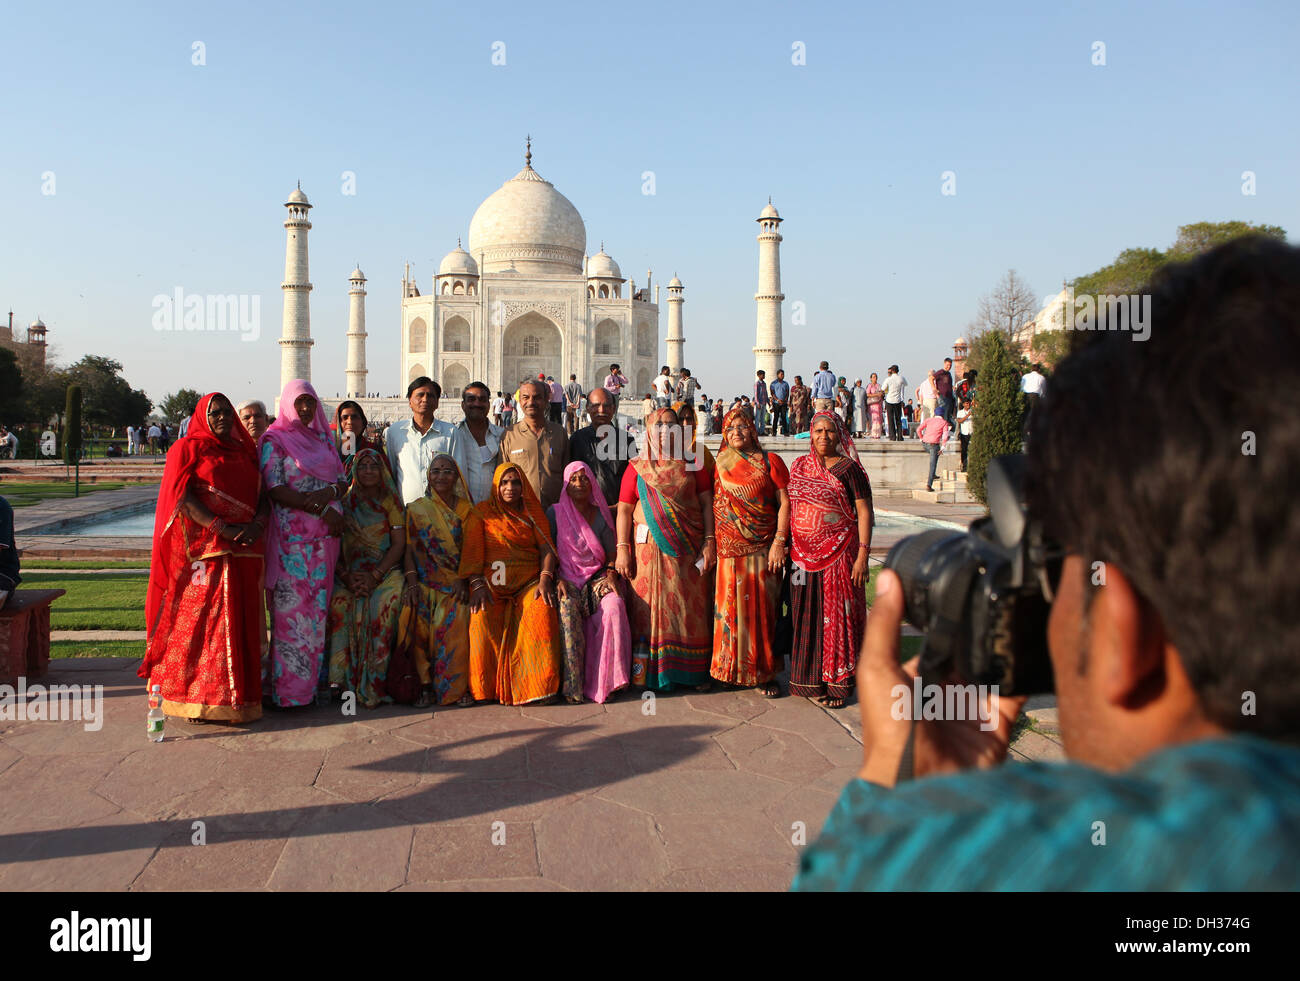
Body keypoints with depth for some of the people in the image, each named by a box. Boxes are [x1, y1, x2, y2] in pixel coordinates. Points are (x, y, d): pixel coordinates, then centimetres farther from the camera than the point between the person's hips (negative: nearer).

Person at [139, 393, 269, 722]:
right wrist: (222, 528, -18)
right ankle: (199, 699, -1)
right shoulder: (188, 449, 3)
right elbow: (182, 497, -8)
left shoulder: (245, 452, 17)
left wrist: (256, 525, -10)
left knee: (241, 621, 4)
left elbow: (264, 496, 12)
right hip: (203, 549, -5)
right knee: (201, 619, -6)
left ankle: (236, 694, 10)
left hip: (242, 552, 5)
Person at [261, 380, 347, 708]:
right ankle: (290, 687, -2)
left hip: (326, 534, 5)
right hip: (292, 535, -5)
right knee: (291, 607, -6)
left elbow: (343, 480, 15)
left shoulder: (325, 438, 17)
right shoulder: (275, 440, 0)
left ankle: (318, 678, 11)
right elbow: (276, 489, -10)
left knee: (321, 605, 6)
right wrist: (323, 510, -14)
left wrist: (329, 492, -9)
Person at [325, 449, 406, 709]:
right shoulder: (344, 502, 11)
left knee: (386, 602, -33)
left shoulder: (390, 501, 10)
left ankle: (373, 682, -29)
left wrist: (375, 576, -12)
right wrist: (347, 577, -12)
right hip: (349, 572, 1)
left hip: (385, 570, -1)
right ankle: (343, 678, -25)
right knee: (339, 603, -31)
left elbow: (399, 543, 2)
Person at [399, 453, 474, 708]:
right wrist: (412, 583, -11)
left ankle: (457, 686, -22)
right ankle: (425, 685, -23)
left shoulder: (467, 510, 14)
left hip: (457, 582, 0)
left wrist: (464, 580, -11)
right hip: (425, 580, 0)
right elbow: (409, 550, 5)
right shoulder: (417, 509, 14)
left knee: (454, 618, -31)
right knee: (415, 615, -30)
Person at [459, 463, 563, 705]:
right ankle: (486, 687, -19)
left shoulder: (532, 513, 19)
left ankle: (538, 684, -27)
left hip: (529, 582, 1)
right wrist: (477, 585, -11)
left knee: (542, 610, -32)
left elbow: (546, 548, 9)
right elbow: (472, 550, 3)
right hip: (493, 583, -1)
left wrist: (545, 578, -10)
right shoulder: (482, 512, 14)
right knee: (482, 617, -31)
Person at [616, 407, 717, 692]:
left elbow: (707, 504, 5)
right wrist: (622, 549, -5)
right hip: (649, 548, -1)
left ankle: (695, 671, 11)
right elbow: (624, 510, 4)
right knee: (650, 607, -1)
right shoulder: (637, 467, 7)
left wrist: (709, 541, -5)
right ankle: (648, 672, 7)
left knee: (691, 607, 2)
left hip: (689, 548, 1)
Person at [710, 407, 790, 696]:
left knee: (762, 608, 0)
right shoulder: (719, 465, 12)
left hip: (762, 549, -2)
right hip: (728, 549, 2)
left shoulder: (770, 461, 4)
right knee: (729, 607, 2)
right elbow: (711, 506, 13)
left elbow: (784, 502, -2)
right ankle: (732, 670, 15)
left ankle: (764, 672, 9)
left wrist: (779, 542, -11)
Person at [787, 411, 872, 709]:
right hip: (803, 553, 5)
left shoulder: (848, 469, -5)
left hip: (837, 553, -5)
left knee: (836, 616, 0)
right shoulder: (800, 466, 10)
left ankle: (837, 683, 9)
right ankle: (809, 679, 19)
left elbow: (864, 513, -8)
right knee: (805, 615, 8)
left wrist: (862, 554, -15)